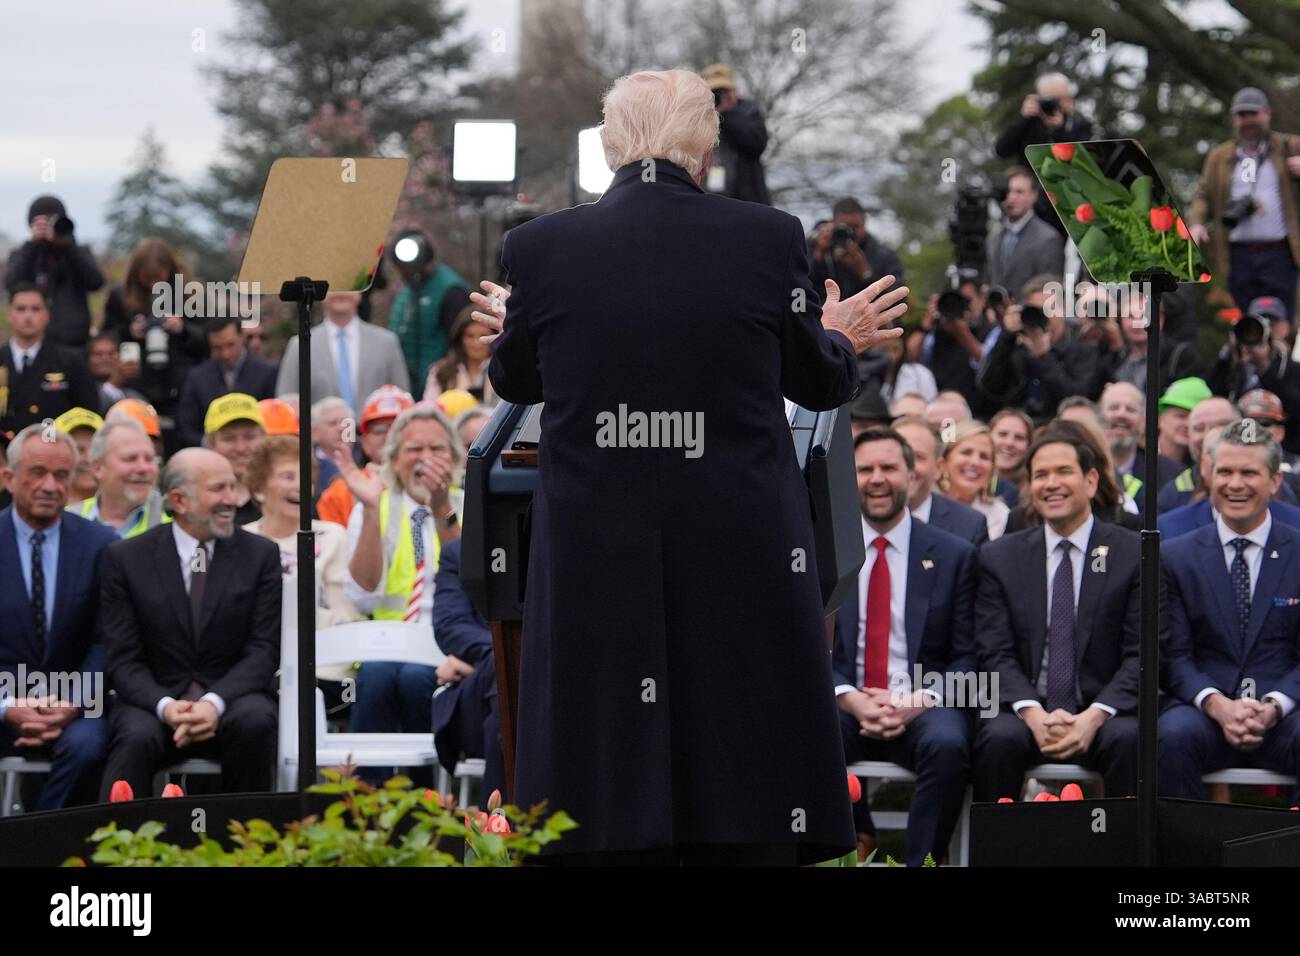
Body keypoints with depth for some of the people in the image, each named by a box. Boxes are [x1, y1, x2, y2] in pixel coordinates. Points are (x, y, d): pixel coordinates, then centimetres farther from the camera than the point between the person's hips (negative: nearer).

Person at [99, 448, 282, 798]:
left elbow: (264, 650, 0)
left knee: (254, 721, -33)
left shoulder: (261, 555, 6)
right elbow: (123, 659, -1)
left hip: (231, 696, 1)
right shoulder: (125, 559, 3)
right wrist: (165, 706, -22)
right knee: (138, 737, -34)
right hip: (155, 700, -1)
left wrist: (215, 702, -19)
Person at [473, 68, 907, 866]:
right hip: (742, 562, 0)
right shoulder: (771, 239, -5)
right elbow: (817, 384, 9)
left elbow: (514, 381, 14)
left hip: (595, 563, 0)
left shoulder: (539, 248, -4)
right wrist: (842, 341, 33)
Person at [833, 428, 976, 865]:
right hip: (846, 705, 1)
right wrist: (851, 700, -13)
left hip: (924, 709, -1)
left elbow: (968, 657, 5)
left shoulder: (954, 555, 8)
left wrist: (919, 702, -14)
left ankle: (921, 860, -20)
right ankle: (859, 844, -11)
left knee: (947, 743, -36)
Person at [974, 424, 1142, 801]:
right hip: (1026, 710, 1)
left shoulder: (1133, 554, 6)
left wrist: (1094, 717, -16)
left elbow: (1141, 654, 0)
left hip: (1102, 713, -1)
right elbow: (996, 654, 3)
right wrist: (1033, 714, -16)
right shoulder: (1000, 558, 11)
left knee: (1129, 740, -33)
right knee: (1000, 738, -32)